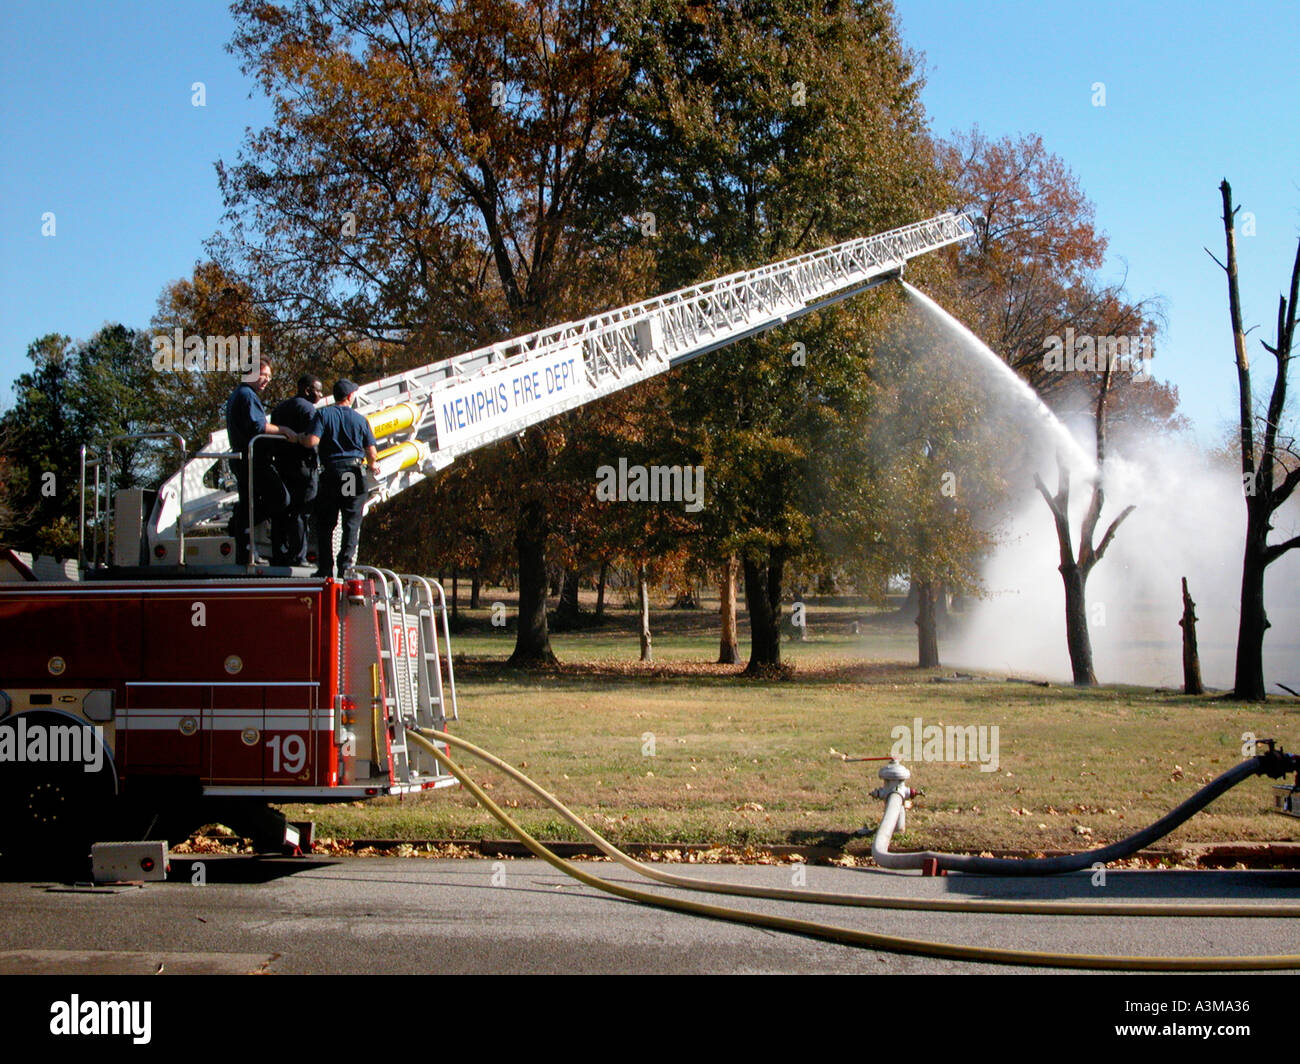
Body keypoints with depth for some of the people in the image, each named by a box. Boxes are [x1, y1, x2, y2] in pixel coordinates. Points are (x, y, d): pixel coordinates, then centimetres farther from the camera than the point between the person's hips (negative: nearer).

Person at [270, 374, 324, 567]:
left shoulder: (280, 408, 18)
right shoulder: (307, 408, -8)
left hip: (280, 464, 8)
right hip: (301, 465, -8)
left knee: (280, 513, 10)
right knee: (299, 514, -6)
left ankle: (278, 556, 12)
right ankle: (297, 558, -6)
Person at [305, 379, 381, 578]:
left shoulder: (323, 414, -1)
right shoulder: (359, 419, 4)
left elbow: (312, 441, -15)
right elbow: (371, 451, 3)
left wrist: (299, 440, 8)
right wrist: (373, 465, 24)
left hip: (330, 473, 0)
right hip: (353, 474, 0)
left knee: (325, 524, 8)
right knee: (352, 523, 5)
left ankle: (325, 568, 7)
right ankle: (345, 565, -2)